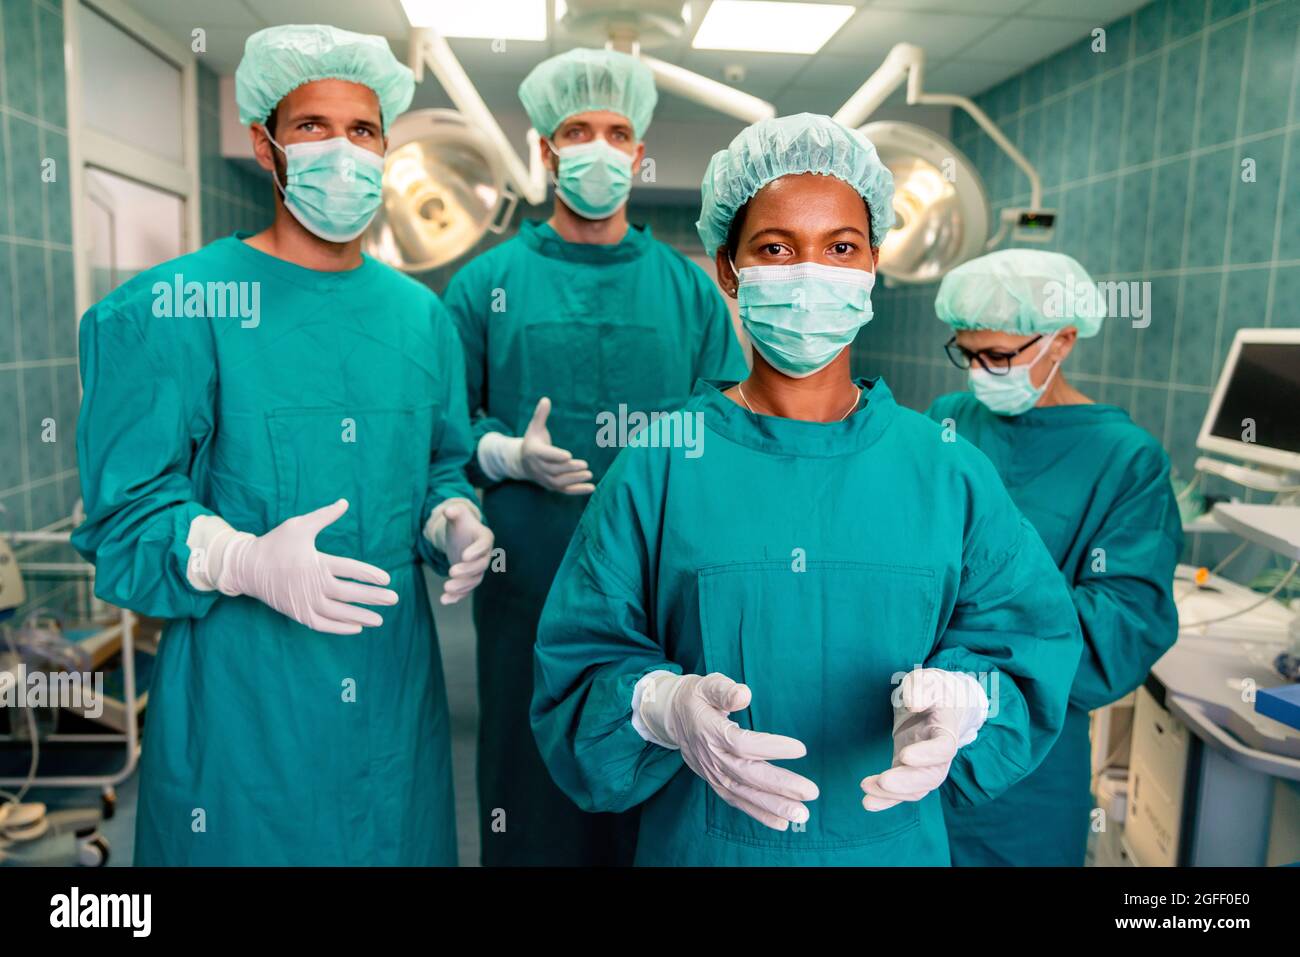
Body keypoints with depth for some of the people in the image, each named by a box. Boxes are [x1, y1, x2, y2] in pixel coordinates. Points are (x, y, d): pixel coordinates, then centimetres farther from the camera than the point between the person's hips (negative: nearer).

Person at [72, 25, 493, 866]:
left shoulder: (421, 315, 7)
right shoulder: (176, 308, -8)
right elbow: (126, 513, -9)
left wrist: (452, 521, -8)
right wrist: (245, 560, -27)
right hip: (241, 695, -4)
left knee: (397, 842, 18)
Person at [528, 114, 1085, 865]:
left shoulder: (949, 472, -4)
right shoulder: (658, 467, -10)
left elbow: (1028, 641, -3)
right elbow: (580, 671, -10)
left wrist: (959, 703, -23)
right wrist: (663, 706, -30)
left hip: (896, 838, 2)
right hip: (700, 839, -1)